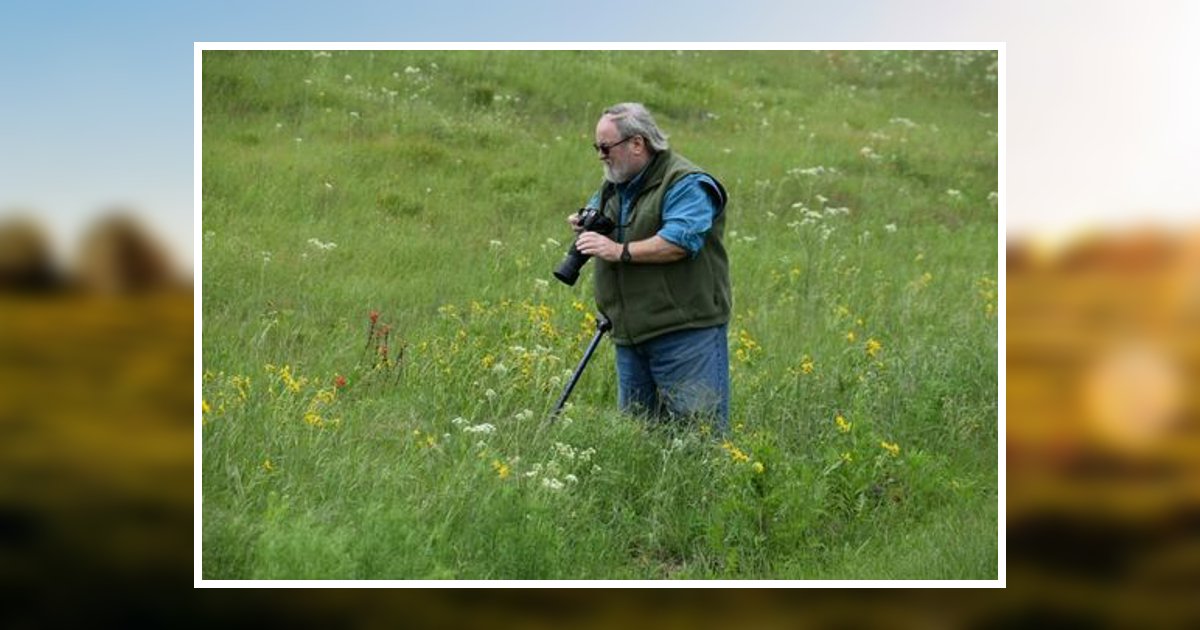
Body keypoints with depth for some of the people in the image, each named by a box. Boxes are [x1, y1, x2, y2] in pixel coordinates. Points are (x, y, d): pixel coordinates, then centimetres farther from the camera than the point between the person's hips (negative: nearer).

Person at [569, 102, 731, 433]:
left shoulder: (686, 183, -10)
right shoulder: (613, 186, 18)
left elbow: (681, 240, -23)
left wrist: (620, 251, -21)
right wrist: (583, 227, 10)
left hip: (686, 331, -8)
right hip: (630, 334, 8)